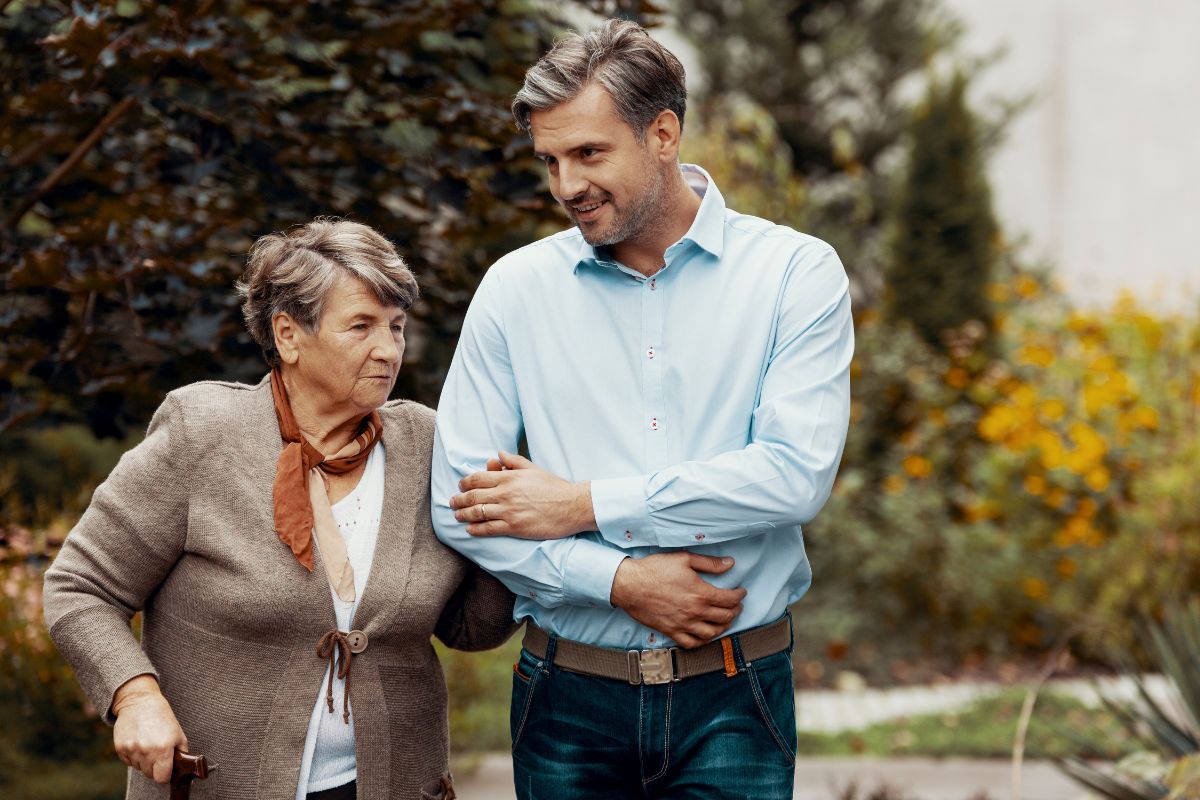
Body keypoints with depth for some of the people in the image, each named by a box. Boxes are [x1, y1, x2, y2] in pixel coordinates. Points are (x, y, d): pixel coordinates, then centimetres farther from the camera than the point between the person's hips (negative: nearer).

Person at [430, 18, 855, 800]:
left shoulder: (795, 273, -2)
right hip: (568, 702, 2)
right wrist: (619, 581, -13)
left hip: (731, 703, -1)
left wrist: (583, 505, -12)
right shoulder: (517, 289, 2)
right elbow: (456, 502, -2)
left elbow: (795, 472, -14)